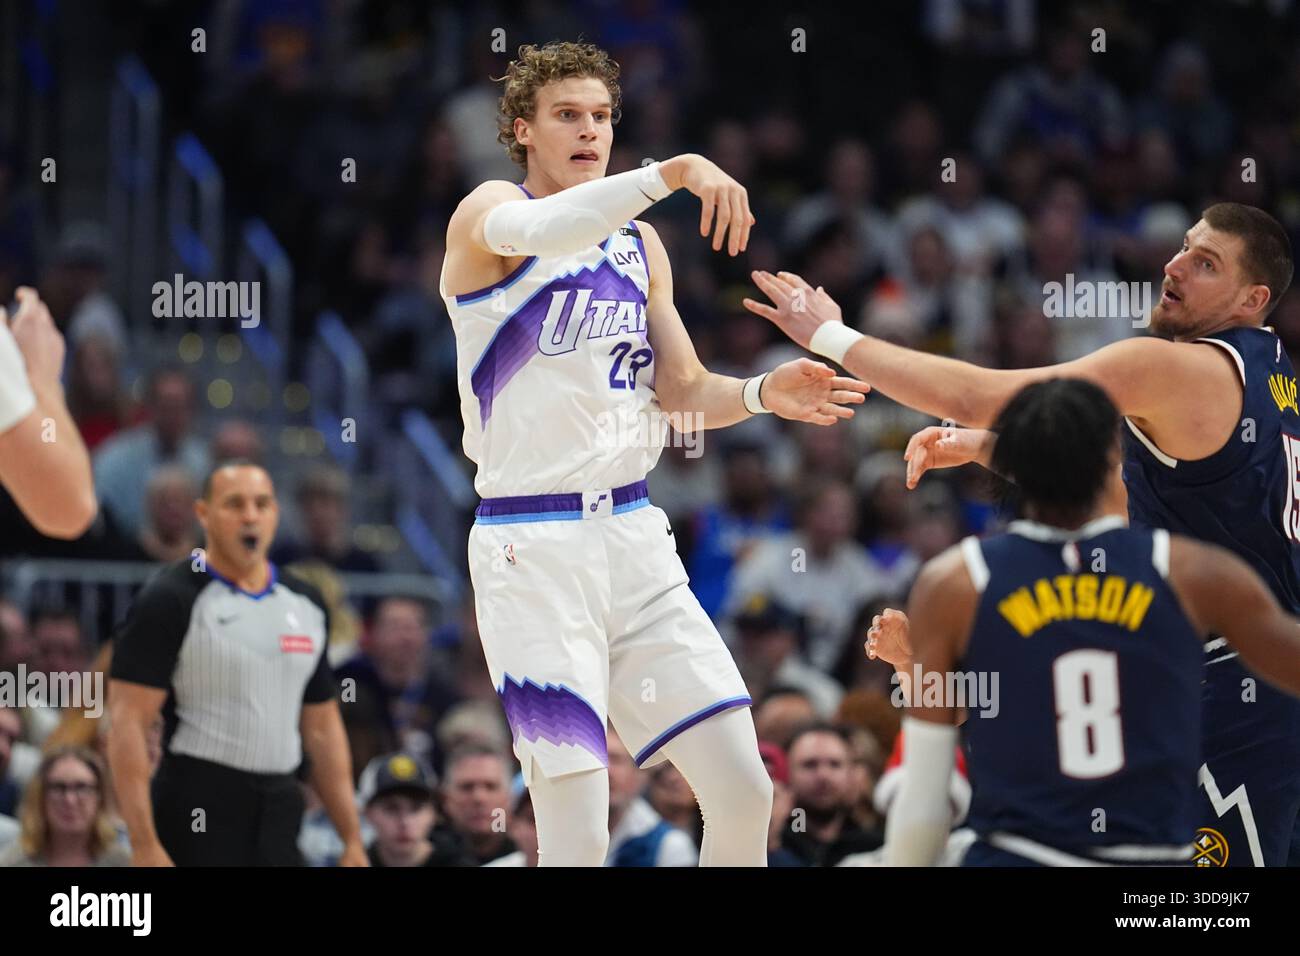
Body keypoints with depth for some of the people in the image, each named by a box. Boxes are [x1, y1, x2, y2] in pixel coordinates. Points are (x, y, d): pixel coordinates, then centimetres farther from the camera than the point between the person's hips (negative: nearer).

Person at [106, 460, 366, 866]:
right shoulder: (170, 602, -7)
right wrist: (145, 846, -21)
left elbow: (323, 729, 19)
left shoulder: (305, 604, 13)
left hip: (280, 817, 7)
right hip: (197, 812, -6)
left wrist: (352, 840, 13)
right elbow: (127, 725, -13)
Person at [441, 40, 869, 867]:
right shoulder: (485, 216, -4)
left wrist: (764, 394, -5)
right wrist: (673, 172, -40)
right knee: (579, 836, -12)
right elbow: (542, 230, -29)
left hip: (635, 534, 6)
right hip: (531, 546, -6)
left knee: (744, 789, 0)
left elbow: (681, 395, 16)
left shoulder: (640, 243, 15)